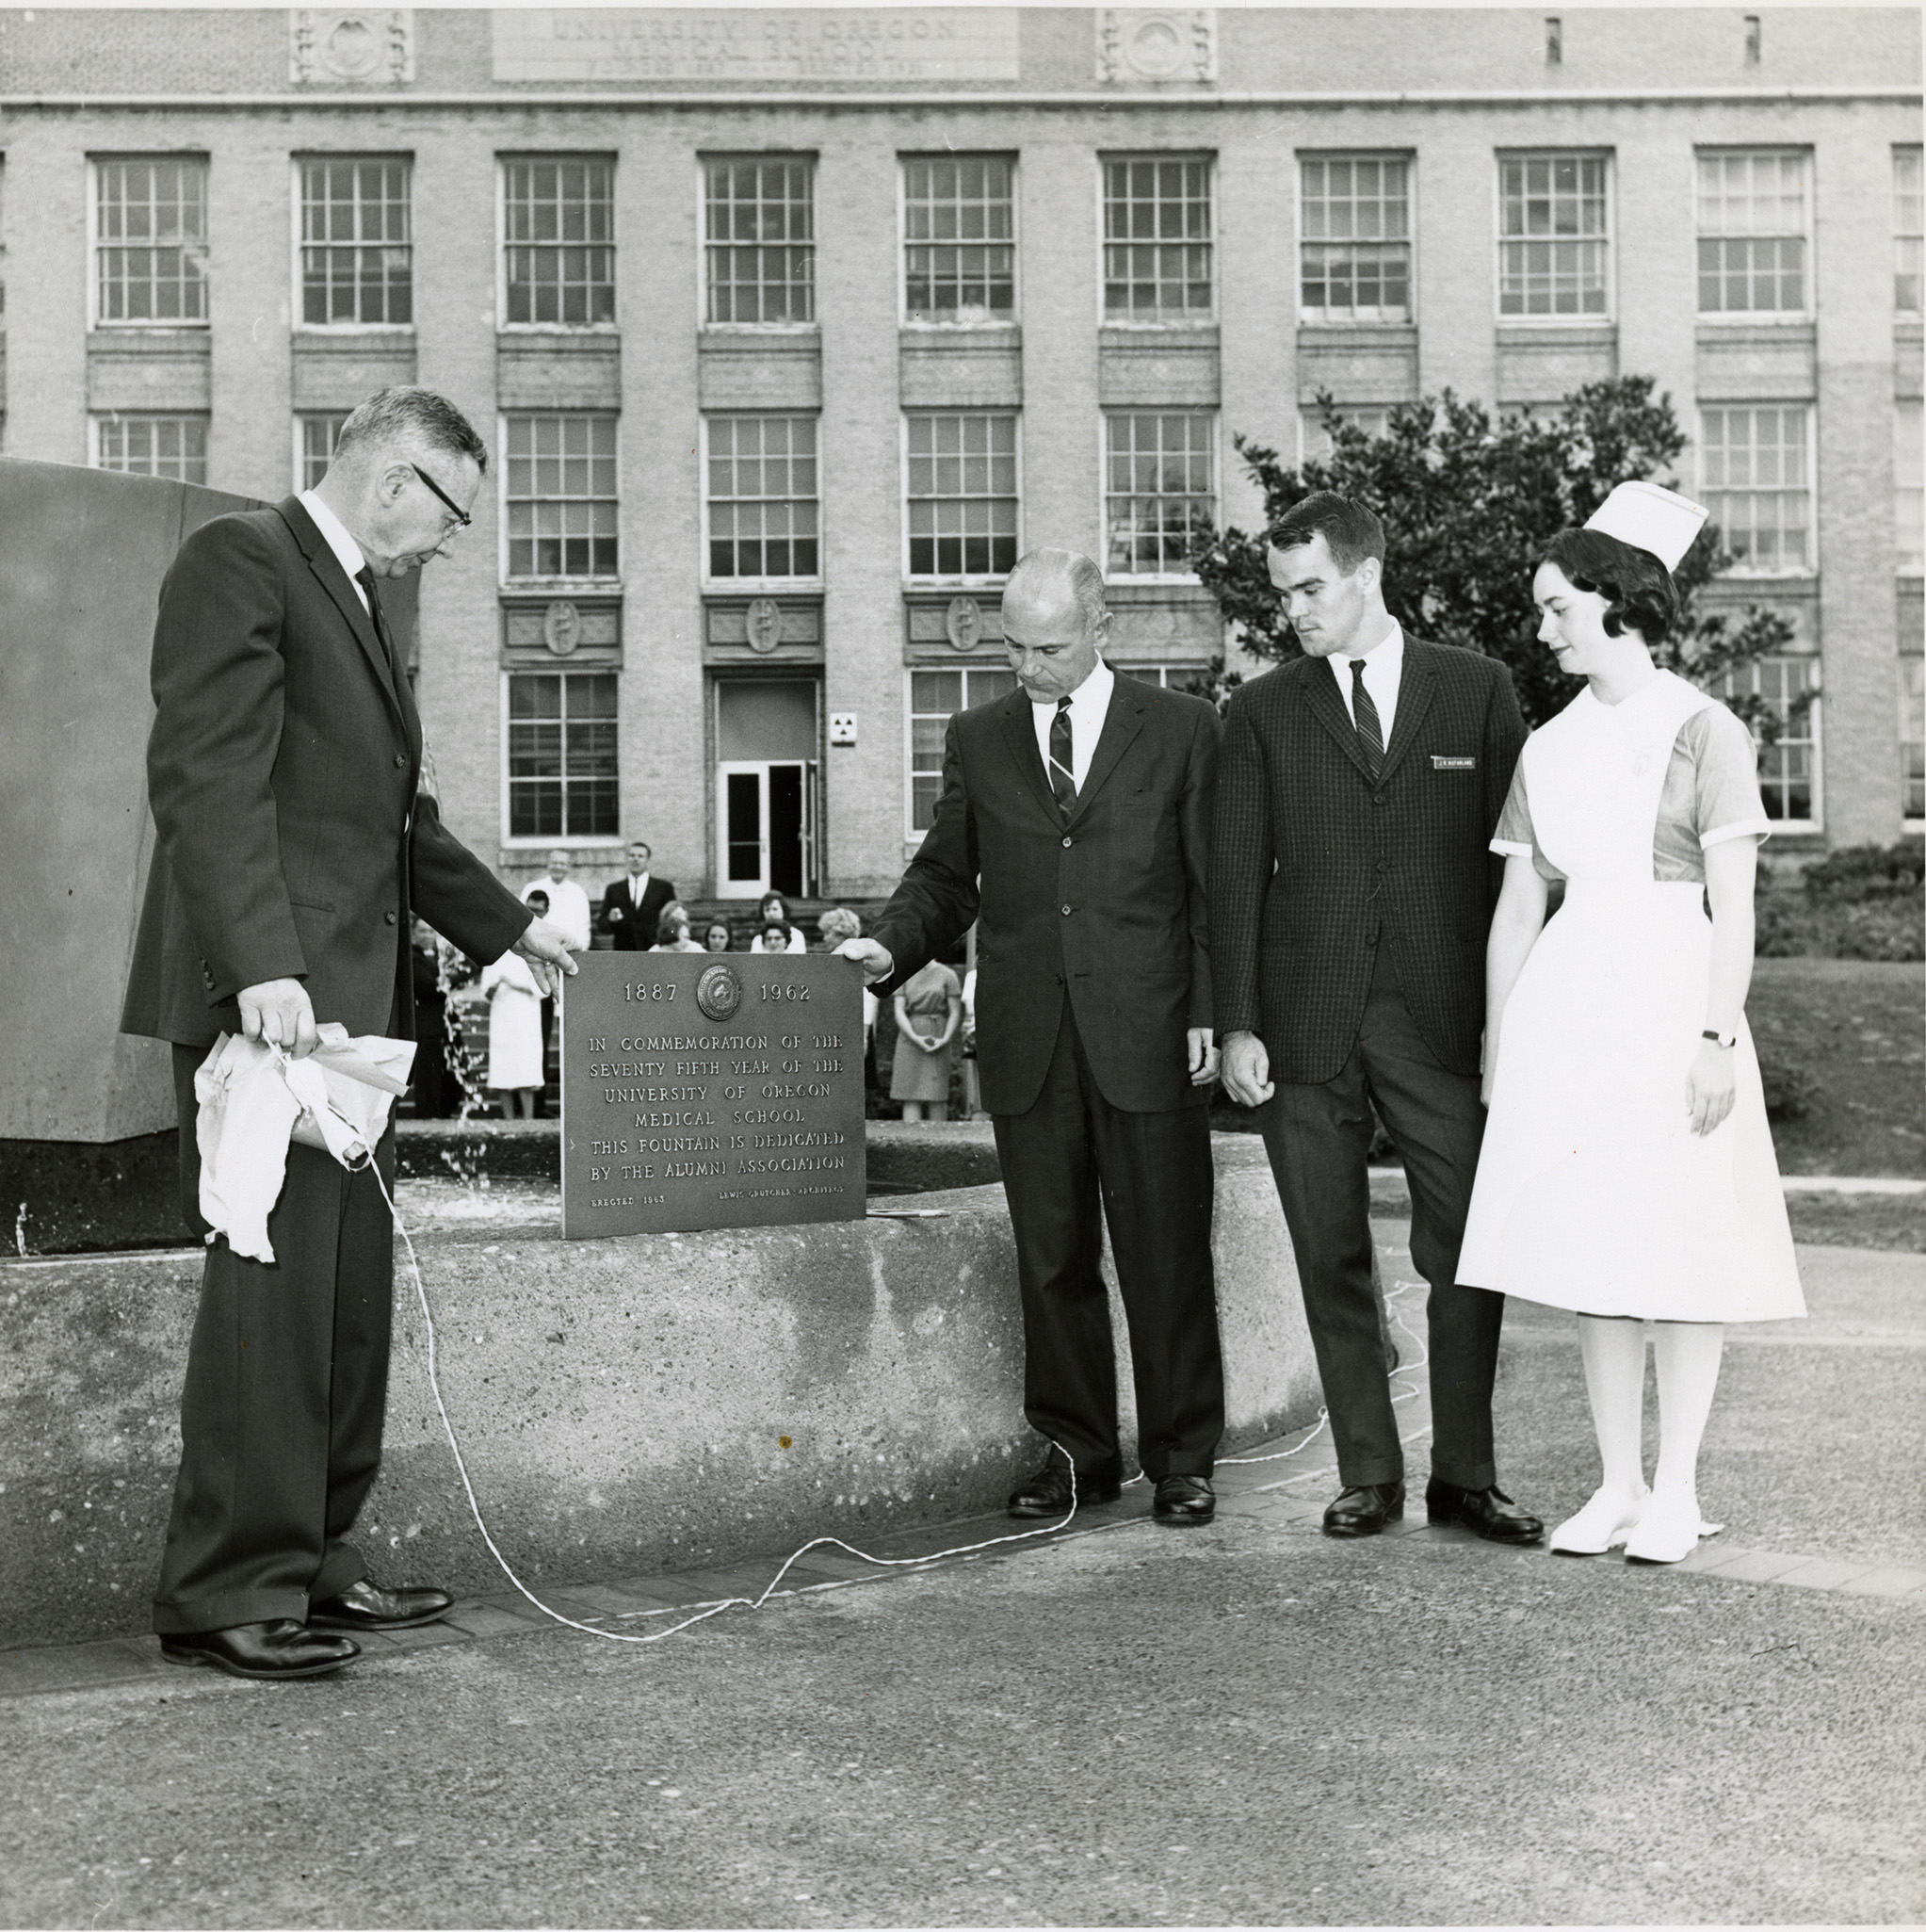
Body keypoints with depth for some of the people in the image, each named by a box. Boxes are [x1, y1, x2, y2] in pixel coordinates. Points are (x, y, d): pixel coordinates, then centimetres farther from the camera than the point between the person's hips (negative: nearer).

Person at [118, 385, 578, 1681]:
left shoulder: (357, 602, 23)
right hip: (269, 993, -10)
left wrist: (506, 925, 33)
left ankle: (313, 1561, 17)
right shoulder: (242, 563, -6)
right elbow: (208, 778, -17)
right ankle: (228, 1594, -1)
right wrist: (264, 969, -25)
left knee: (351, 1287, 9)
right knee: (274, 1281, -8)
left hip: (350, 997, 10)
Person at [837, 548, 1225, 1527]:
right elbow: (945, 875, 14)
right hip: (1027, 1041, 3)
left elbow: (1213, 884, 3)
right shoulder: (977, 738, 12)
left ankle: (1182, 1459, 12)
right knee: (1051, 1260, 6)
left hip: (1146, 1034, -2)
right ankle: (1074, 1450, 18)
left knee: (1167, 1257, 2)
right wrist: (890, 944, -5)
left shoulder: (1182, 728, 4)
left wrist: (1209, 1013, -3)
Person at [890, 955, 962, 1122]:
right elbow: (899, 1011, 1)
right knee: (911, 1098, -3)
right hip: (909, 1038, 2)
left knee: (936, 1097, -4)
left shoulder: (947, 975, 2)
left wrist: (945, 1039, -13)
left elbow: (955, 1012, 1)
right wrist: (915, 1038, -13)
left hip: (937, 1040, -2)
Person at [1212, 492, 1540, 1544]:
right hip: (1306, 1023, 1)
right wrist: (1237, 1024, -4)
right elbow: (1235, 874, 5)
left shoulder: (1477, 689, 7)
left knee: (1470, 1250, -2)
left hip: (1440, 1019, -1)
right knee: (1332, 1259, 4)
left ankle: (1464, 1474, 10)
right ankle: (1368, 1476, 14)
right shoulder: (1262, 710, 8)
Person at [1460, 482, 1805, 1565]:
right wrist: (1498, 1046, 11)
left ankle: (1677, 1491, 9)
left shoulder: (1701, 728, -3)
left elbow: (1733, 903, -7)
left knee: (1680, 1250, 0)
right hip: (1567, 1007, 5)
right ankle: (1619, 1486, 14)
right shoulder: (1549, 749, 13)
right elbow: (1517, 907, 14)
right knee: (1590, 1250, 6)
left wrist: (1719, 1036, -15)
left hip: (1673, 999, -5)